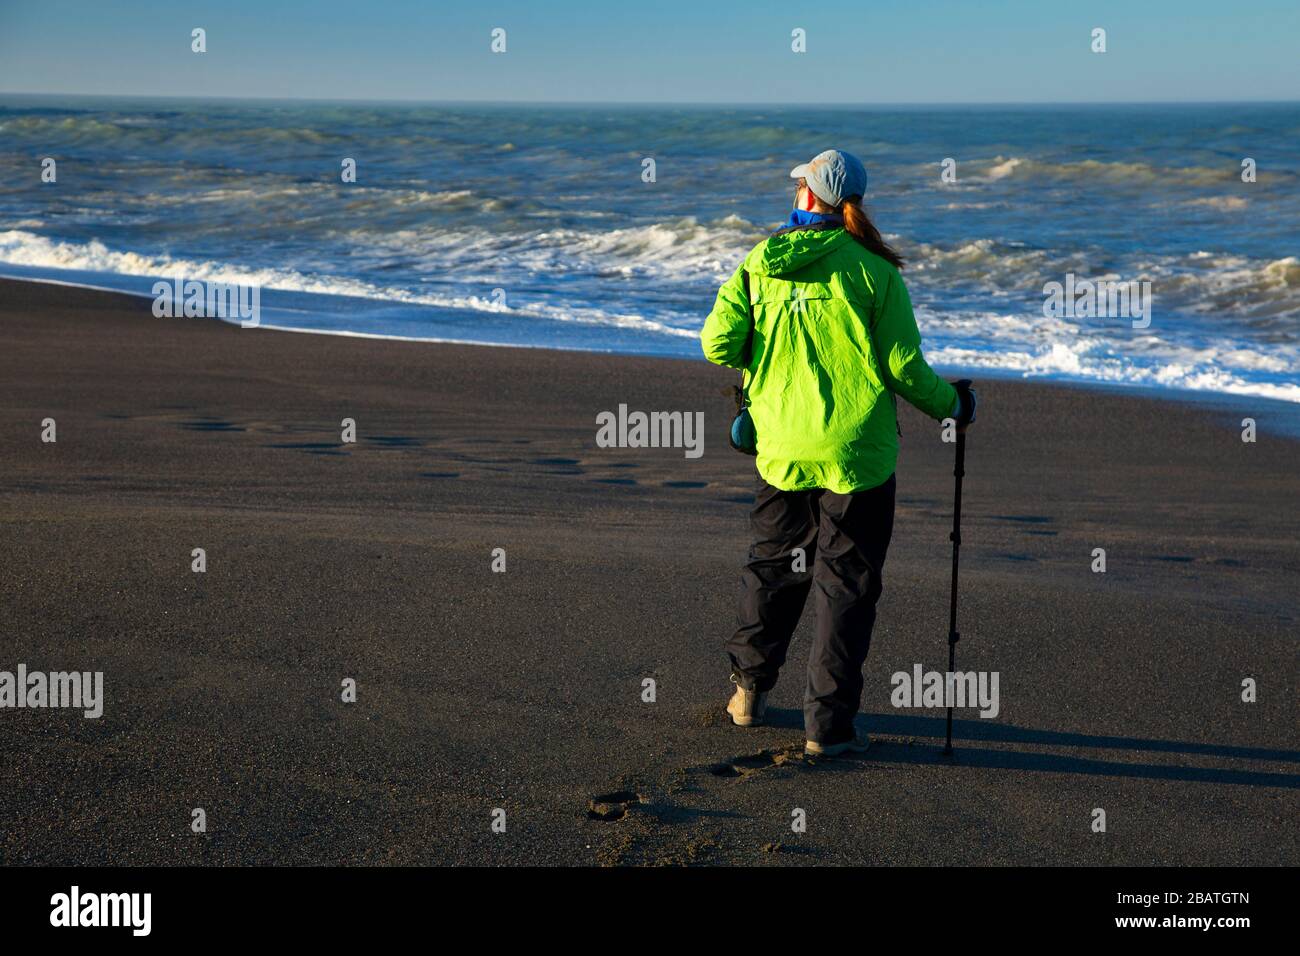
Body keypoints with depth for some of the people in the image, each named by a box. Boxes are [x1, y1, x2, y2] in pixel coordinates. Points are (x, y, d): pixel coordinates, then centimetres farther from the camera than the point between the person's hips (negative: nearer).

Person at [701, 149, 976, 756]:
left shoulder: (759, 266, 0)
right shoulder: (871, 269, -8)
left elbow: (717, 345, -2)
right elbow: (903, 365, -9)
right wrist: (950, 405, 9)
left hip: (780, 449, 3)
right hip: (855, 454, -3)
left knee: (772, 566, 21)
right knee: (845, 583, 5)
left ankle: (748, 689, 32)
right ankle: (828, 723, 8)